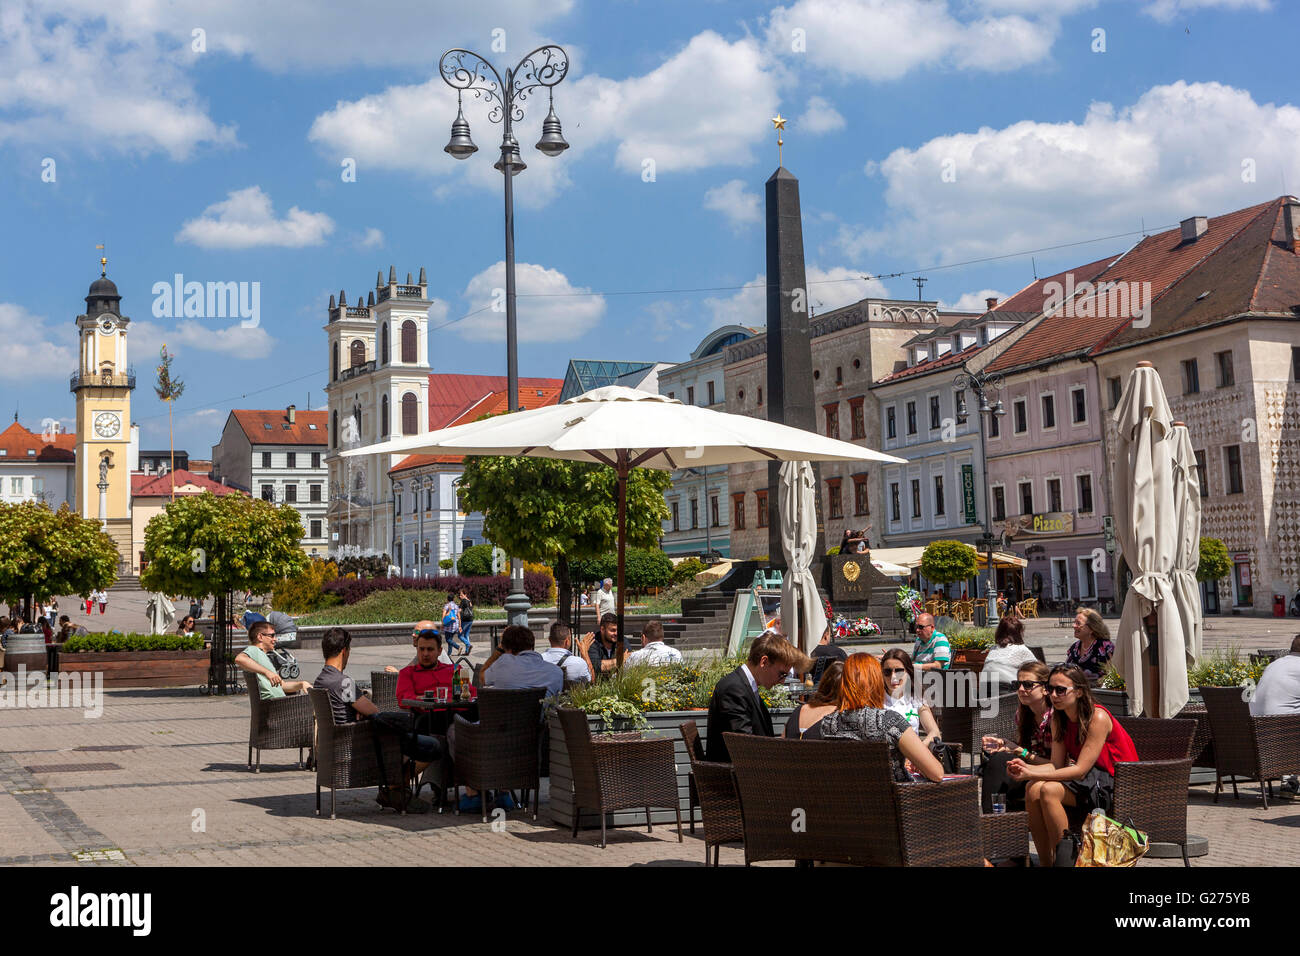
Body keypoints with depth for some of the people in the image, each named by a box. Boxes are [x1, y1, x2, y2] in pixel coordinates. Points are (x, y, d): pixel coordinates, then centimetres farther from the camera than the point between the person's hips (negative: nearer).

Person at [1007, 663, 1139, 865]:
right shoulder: (1058, 718, 4)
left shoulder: (1097, 718, -19)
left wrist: (1033, 774, -28)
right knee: (1033, 789, -19)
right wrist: (1027, 767, -19)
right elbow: (1057, 765, 1)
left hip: (1113, 785, -7)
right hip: (1087, 779, 7)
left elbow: (1081, 770, -22)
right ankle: (1046, 863, -13)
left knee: (1049, 790, -28)